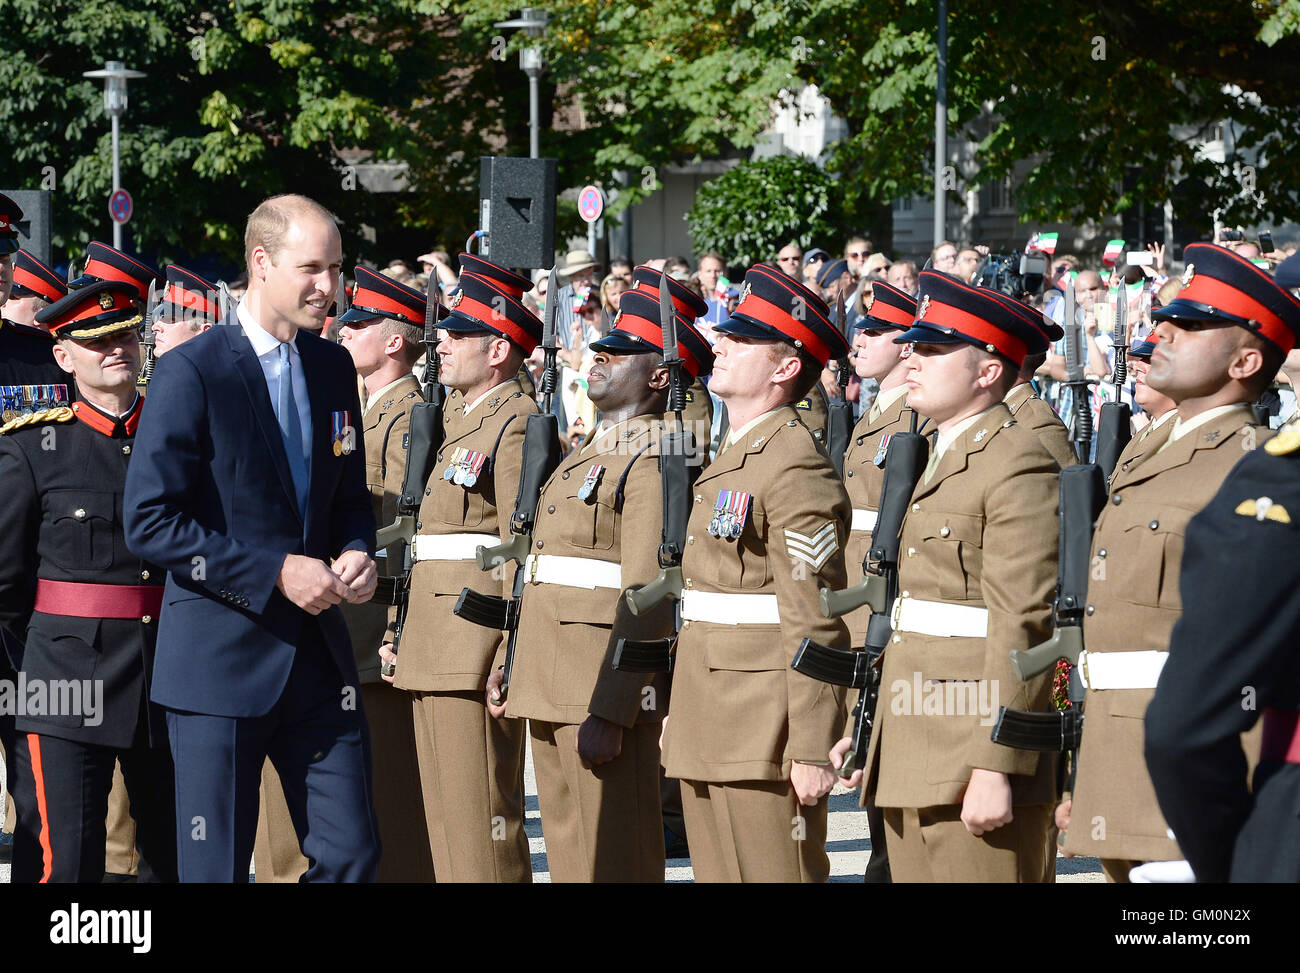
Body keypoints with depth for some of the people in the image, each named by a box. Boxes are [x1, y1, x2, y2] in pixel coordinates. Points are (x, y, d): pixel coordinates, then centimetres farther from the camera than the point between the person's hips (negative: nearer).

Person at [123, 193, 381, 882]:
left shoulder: (334, 369, 10)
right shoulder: (191, 373, -11)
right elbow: (149, 521, -15)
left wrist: (356, 554, -2)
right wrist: (275, 571, -19)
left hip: (318, 655, 6)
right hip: (221, 658, -6)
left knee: (351, 853, 5)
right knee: (216, 868, 0)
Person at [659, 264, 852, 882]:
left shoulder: (796, 466, -14)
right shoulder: (732, 459, 17)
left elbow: (814, 623, -19)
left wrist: (811, 753, -22)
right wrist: (679, 710, 23)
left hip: (763, 733, -10)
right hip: (708, 728, 10)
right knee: (718, 872, 12)